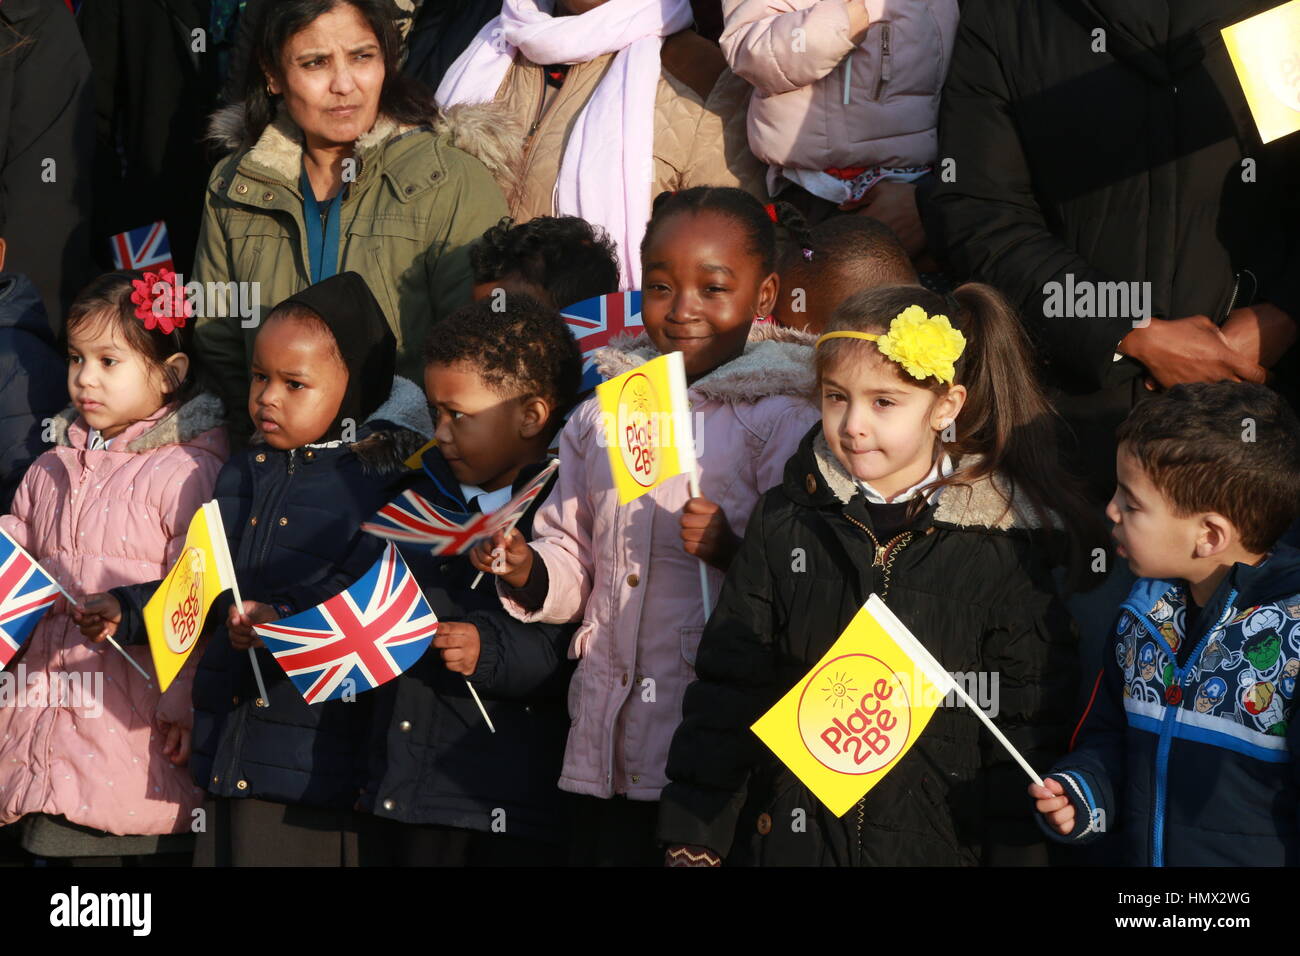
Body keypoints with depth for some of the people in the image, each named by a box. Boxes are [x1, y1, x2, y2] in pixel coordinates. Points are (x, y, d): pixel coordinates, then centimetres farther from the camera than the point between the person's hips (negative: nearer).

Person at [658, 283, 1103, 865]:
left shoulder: (1003, 541, -7)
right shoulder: (785, 523, 0)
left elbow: (1027, 726, -3)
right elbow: (726, 690, 3)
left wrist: (1017, 853, -6)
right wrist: (694, 839, 1)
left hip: (940, 839, -2)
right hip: (791, 835, 2)